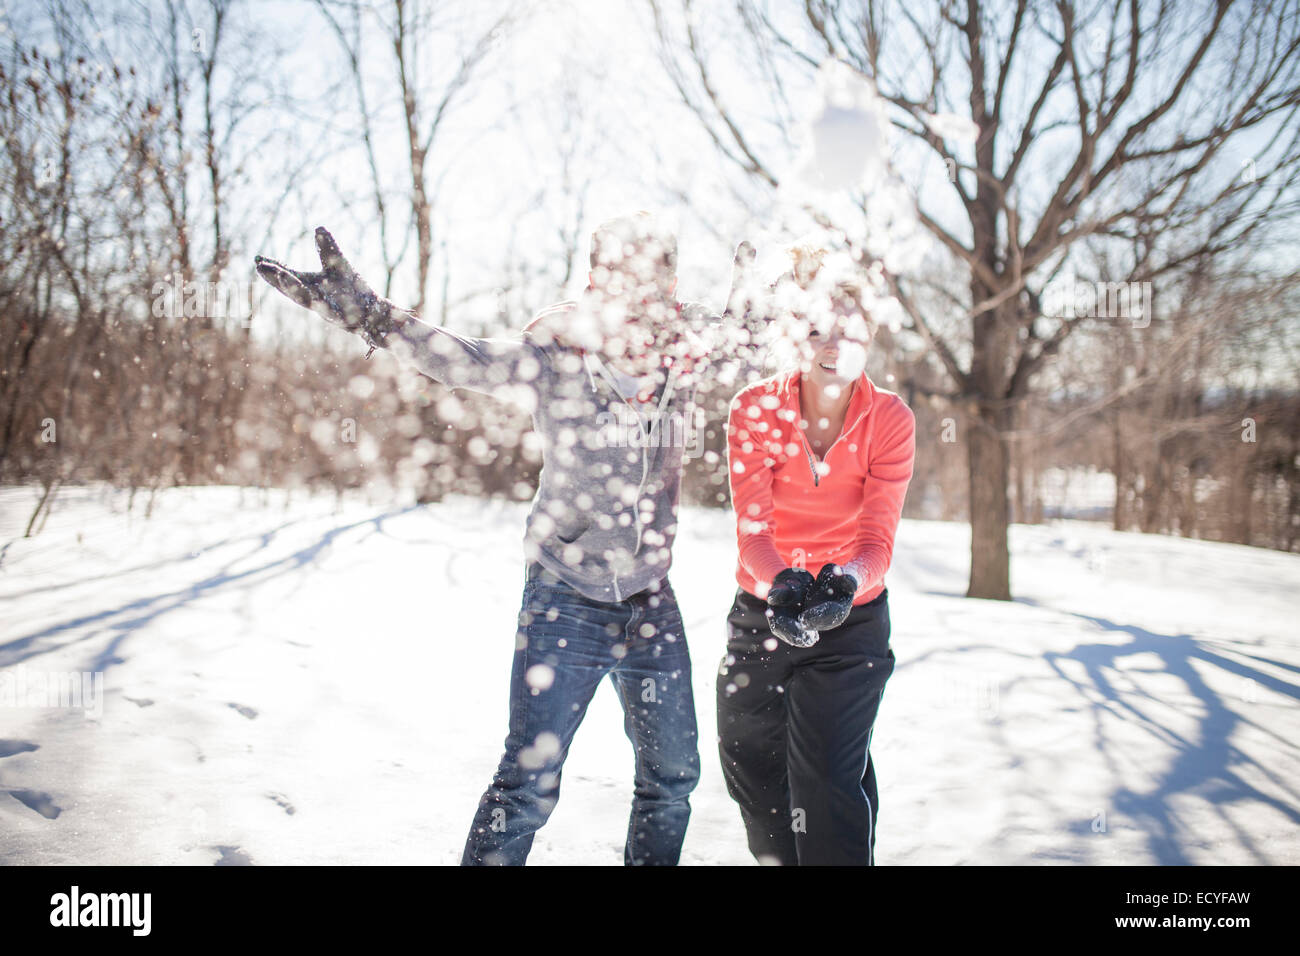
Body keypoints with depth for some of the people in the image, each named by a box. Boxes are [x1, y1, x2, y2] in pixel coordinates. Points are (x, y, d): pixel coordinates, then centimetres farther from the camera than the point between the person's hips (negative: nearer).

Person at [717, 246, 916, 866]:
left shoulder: (890, 420, -15)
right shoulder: (755, 409, -15)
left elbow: (878, 538, -22)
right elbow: (752, 527, -23)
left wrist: (843, 582, -45)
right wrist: (783, 584, -44)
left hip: (852, 618, -2)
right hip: (761, 608, 2)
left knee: (830, 780, -14)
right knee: (749, 766, 18)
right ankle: (779, 859, 45)